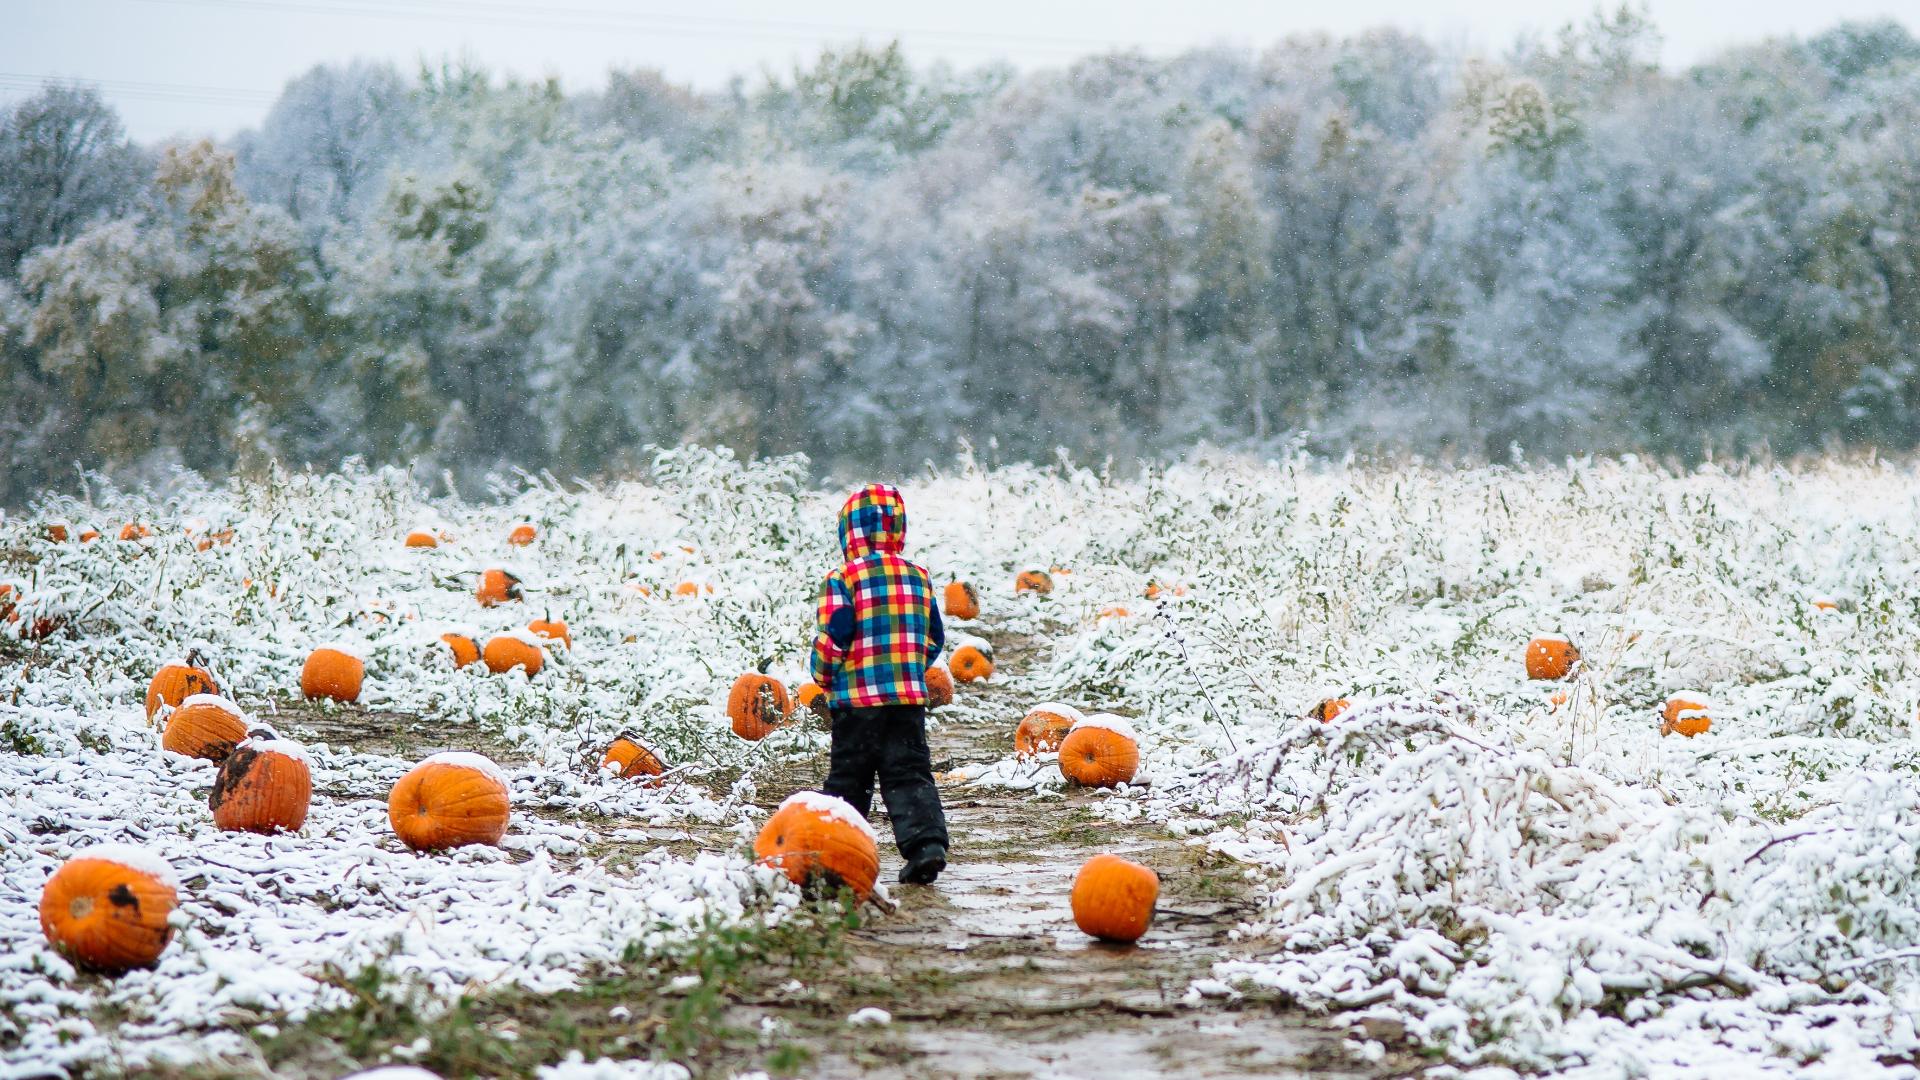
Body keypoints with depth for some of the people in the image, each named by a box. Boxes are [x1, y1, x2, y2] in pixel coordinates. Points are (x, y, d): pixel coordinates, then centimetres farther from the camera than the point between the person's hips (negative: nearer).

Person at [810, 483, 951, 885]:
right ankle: (927, 842, -14)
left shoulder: (842, 579, -9)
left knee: (848, 776, 8)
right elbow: (934, 638, 13)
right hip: (910, 695, 4)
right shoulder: (918, 577, 7)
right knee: (909, 774, 2)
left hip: (857, 696, -3)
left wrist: (824, 678, 7)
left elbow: (832, 639, -11)